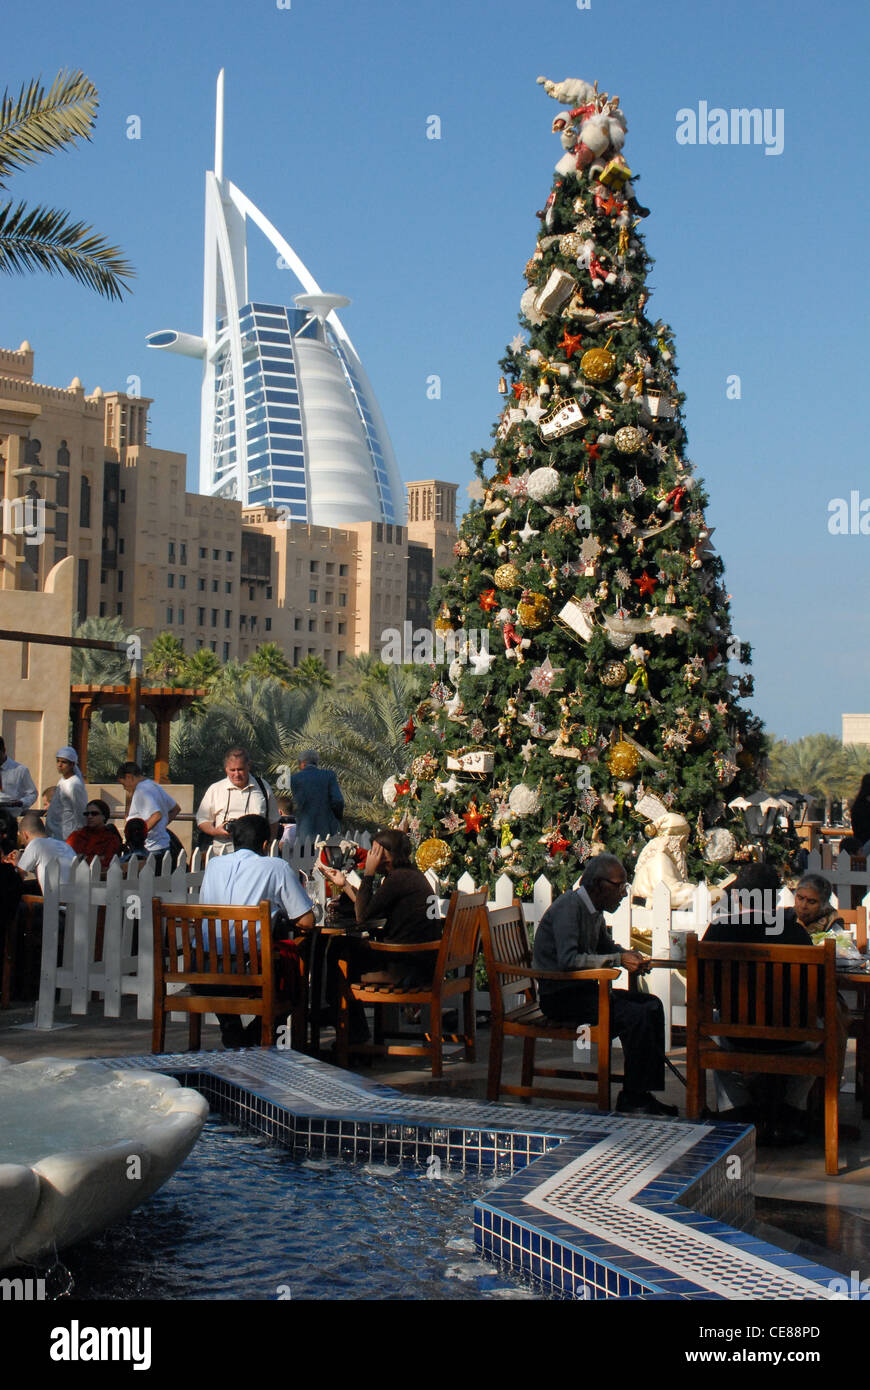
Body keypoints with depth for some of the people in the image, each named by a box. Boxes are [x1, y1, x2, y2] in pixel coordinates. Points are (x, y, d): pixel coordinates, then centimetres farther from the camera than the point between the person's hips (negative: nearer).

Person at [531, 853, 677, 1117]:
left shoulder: (595, 910, 12)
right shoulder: (569, 907, -17)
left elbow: (607, 947, 29)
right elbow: (568, 960, -29)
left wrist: (630, 956, 6)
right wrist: (619, 960, -25)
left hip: (583, 989, 10)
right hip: (560, 996, -10)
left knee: (652, 1005, 3)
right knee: (636, 1015, -23)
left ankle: (645, 1092, 2)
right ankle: (630, 1100, -13)